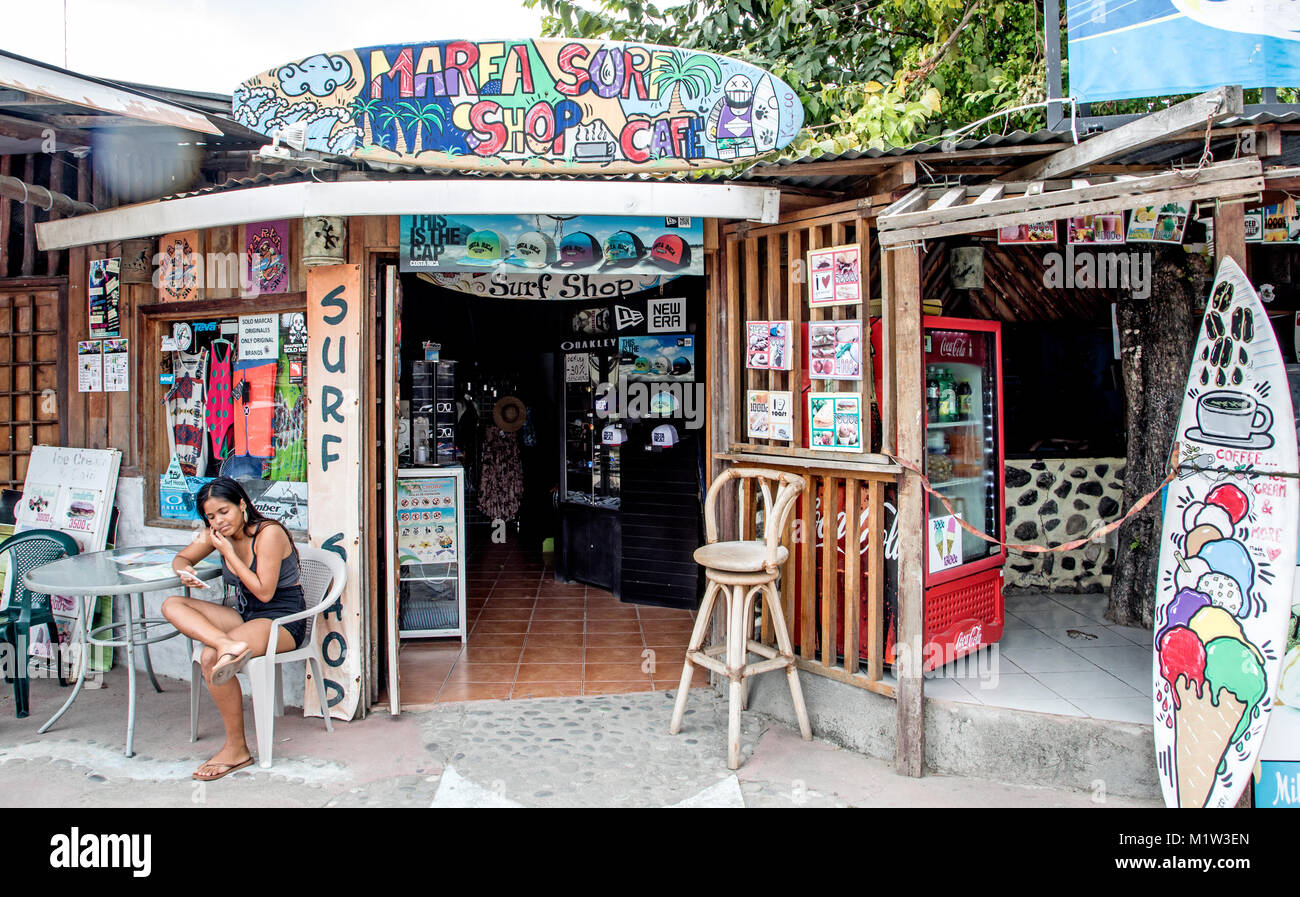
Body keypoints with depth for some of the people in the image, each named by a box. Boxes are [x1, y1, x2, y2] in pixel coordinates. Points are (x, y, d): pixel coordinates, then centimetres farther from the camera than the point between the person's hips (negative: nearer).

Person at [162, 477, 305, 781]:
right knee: (172, 605, -10)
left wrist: (229, 553, -19)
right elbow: (181, 558, 18)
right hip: (245, 616, 8)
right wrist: (185, 571, -8)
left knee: (210, 658, -30)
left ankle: (236, 749, -17)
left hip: (283, 620, -8)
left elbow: (264, 592, -19)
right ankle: (228, 645, -38)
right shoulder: (216, 534, 5)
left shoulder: (269, 533, -17)